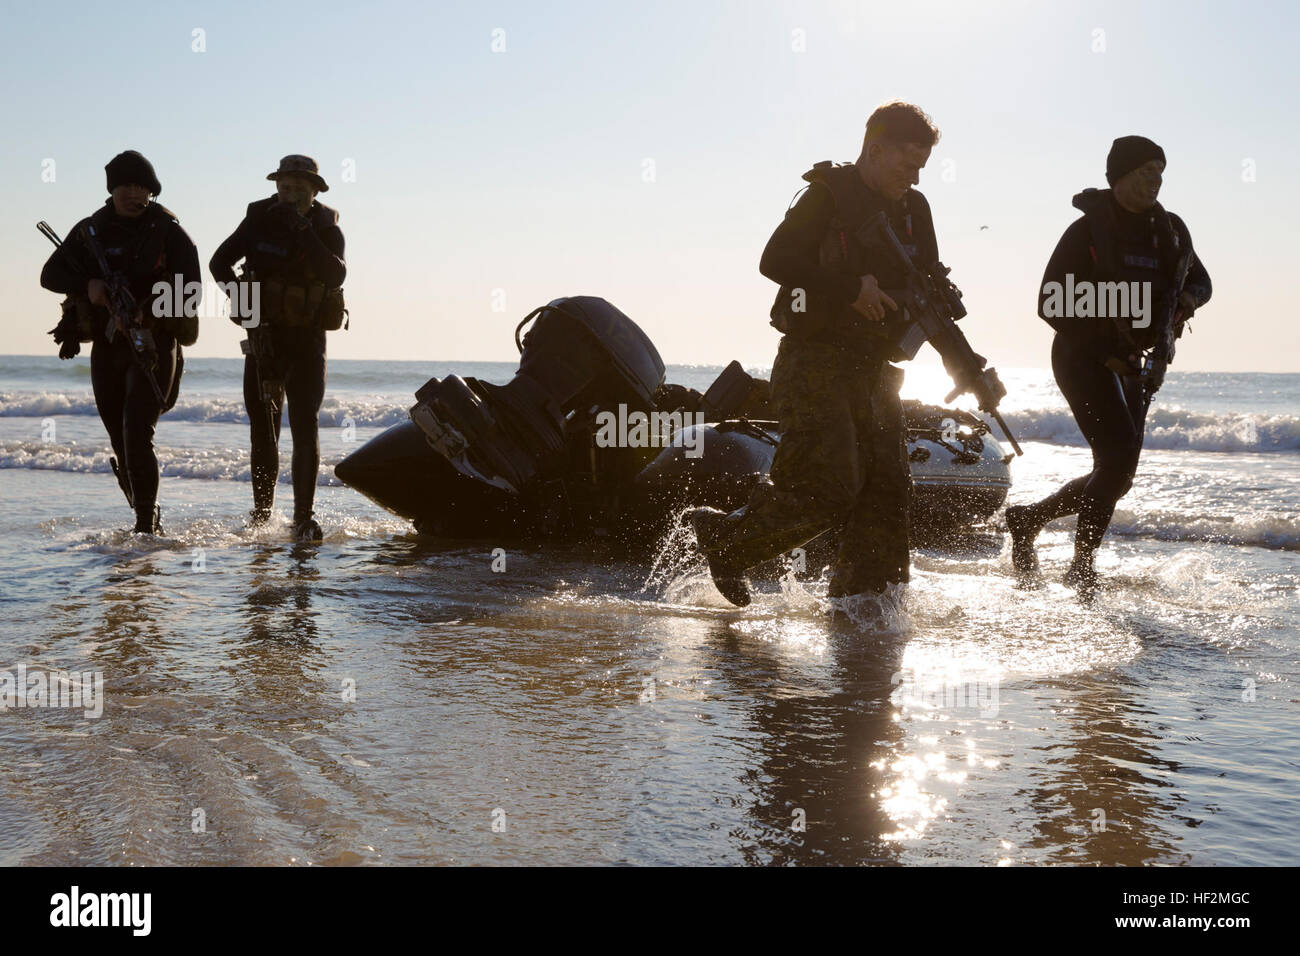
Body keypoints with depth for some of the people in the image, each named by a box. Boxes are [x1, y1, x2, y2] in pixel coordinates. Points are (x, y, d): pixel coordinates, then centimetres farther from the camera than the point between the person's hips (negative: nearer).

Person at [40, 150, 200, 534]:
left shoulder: (169, 233, -3)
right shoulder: (90, 231, 8)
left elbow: (189, 292, -12)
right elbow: (50, 274, 4)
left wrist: (145, 314, -25)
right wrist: (87, 285, -16)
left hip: (154, 346, -4)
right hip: (106, 347, 5)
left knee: (137, 436, -17)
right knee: (120, 441, 11)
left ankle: (146, 527, -15)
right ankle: (148, 520, 28)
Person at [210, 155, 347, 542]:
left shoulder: (327, 230, -5)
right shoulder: (260, 220, -1)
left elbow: (335, 275, -23)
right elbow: (219, 262, -1)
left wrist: (303, 231, -29)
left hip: (307, 342, -2)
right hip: (264, 336, 2)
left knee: (305, 427, -12)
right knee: (263, 430, 7)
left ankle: (304, 518, -11)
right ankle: (261, 514, 19)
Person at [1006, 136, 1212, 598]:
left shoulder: (1169, 229, 7)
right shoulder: (1087, 231, -11)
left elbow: (1199, 279, 18)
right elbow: (1051, 305, -11)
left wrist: (1189, 298, -6)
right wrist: (1107, 327, -22)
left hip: (1131, 365, 7)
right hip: (1084, 359, -7)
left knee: (1117, 474, 8)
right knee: (1120, 454, -20)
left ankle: (1027, 518, 26)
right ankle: (1083, 563, -6)